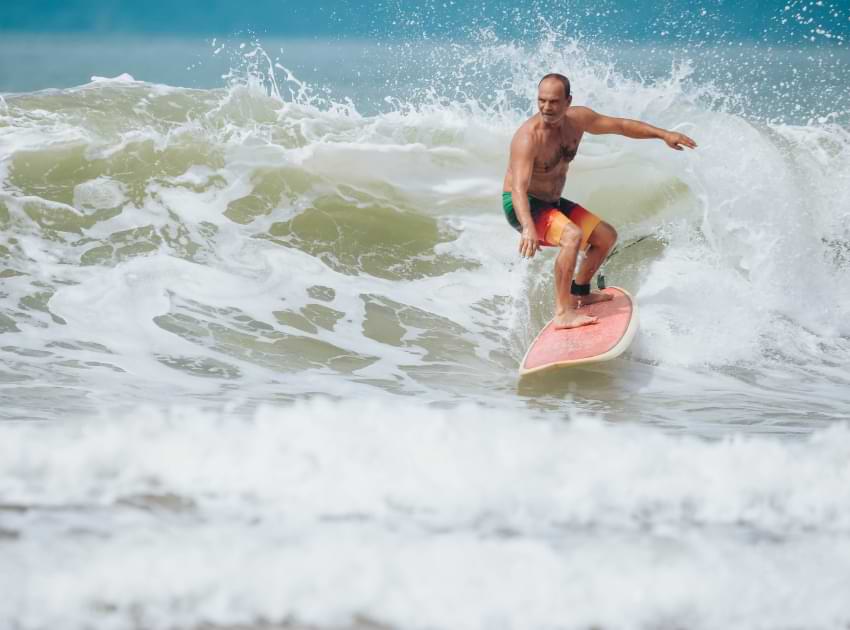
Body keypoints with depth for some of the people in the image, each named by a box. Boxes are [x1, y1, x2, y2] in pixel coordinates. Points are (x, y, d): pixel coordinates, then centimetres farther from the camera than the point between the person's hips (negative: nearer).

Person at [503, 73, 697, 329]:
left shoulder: (578, 119, -8)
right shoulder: (528, 137, -31)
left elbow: (620, 125, 7)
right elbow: (519, 188, -39)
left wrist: (663, 134, 4)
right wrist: (528, 228, -54)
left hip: (552, 202, 9)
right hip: (522, 206, -9)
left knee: (606, 236, 15)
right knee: (572, 235, -32)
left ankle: (579, 293, 32)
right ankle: (563, 313, -31)